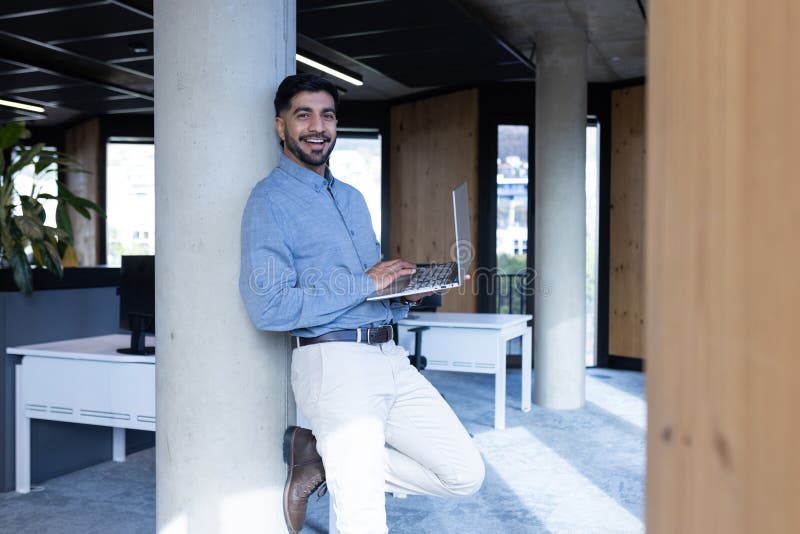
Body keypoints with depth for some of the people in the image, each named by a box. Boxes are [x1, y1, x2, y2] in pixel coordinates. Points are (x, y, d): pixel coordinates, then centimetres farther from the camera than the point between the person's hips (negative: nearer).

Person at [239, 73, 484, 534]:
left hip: (390, 357, 8)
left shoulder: (353, 198, 19)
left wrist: (404, 296, 3)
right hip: (334, 360, -7)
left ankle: (324, 459, 11)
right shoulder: (271, 200, -5)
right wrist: (365, 284, -14)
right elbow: (269, 308, -17)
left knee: (466, 474, 5)